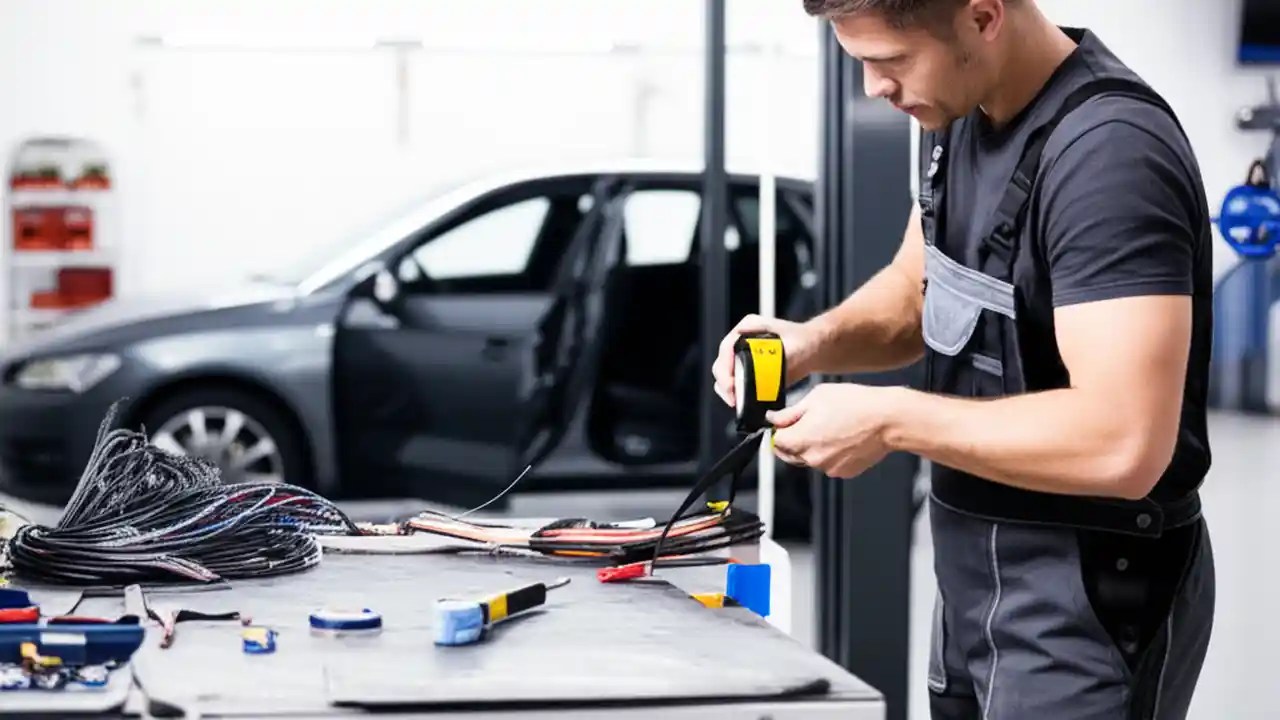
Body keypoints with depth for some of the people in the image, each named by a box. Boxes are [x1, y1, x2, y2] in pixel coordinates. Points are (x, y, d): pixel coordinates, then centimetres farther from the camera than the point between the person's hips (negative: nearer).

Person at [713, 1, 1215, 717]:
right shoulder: (965, 114, 3)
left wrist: (891, 419, -23)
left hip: (1090, 591, -8)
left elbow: (1122, 442, -32)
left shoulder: (1109, 153, -26)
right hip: (979, 572, 9)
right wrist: (817, 341, -3)